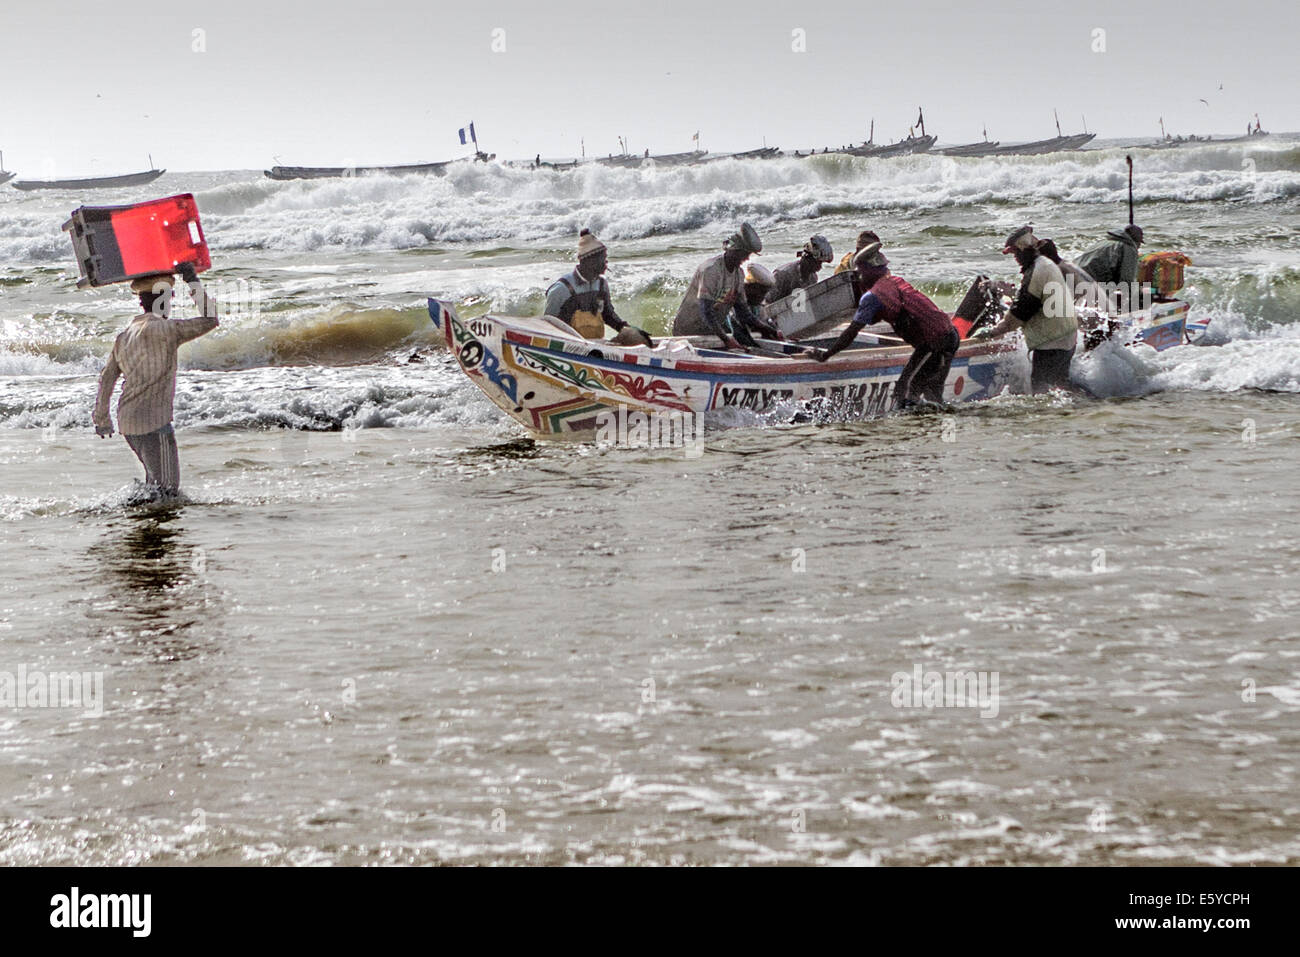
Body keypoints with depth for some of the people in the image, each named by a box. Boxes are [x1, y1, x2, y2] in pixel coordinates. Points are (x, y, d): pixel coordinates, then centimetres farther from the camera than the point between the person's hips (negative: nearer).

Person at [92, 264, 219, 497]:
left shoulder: (124, 335, 11)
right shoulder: (163, 329, -12)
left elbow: (107, 377, 17)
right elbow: (209, 321, -11)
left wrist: (102, 418, 26)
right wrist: (194, 282, -5)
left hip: (126, 422, 8)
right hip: (154, 421, -8)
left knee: (155, 480, 21)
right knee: (168, 487, -3)